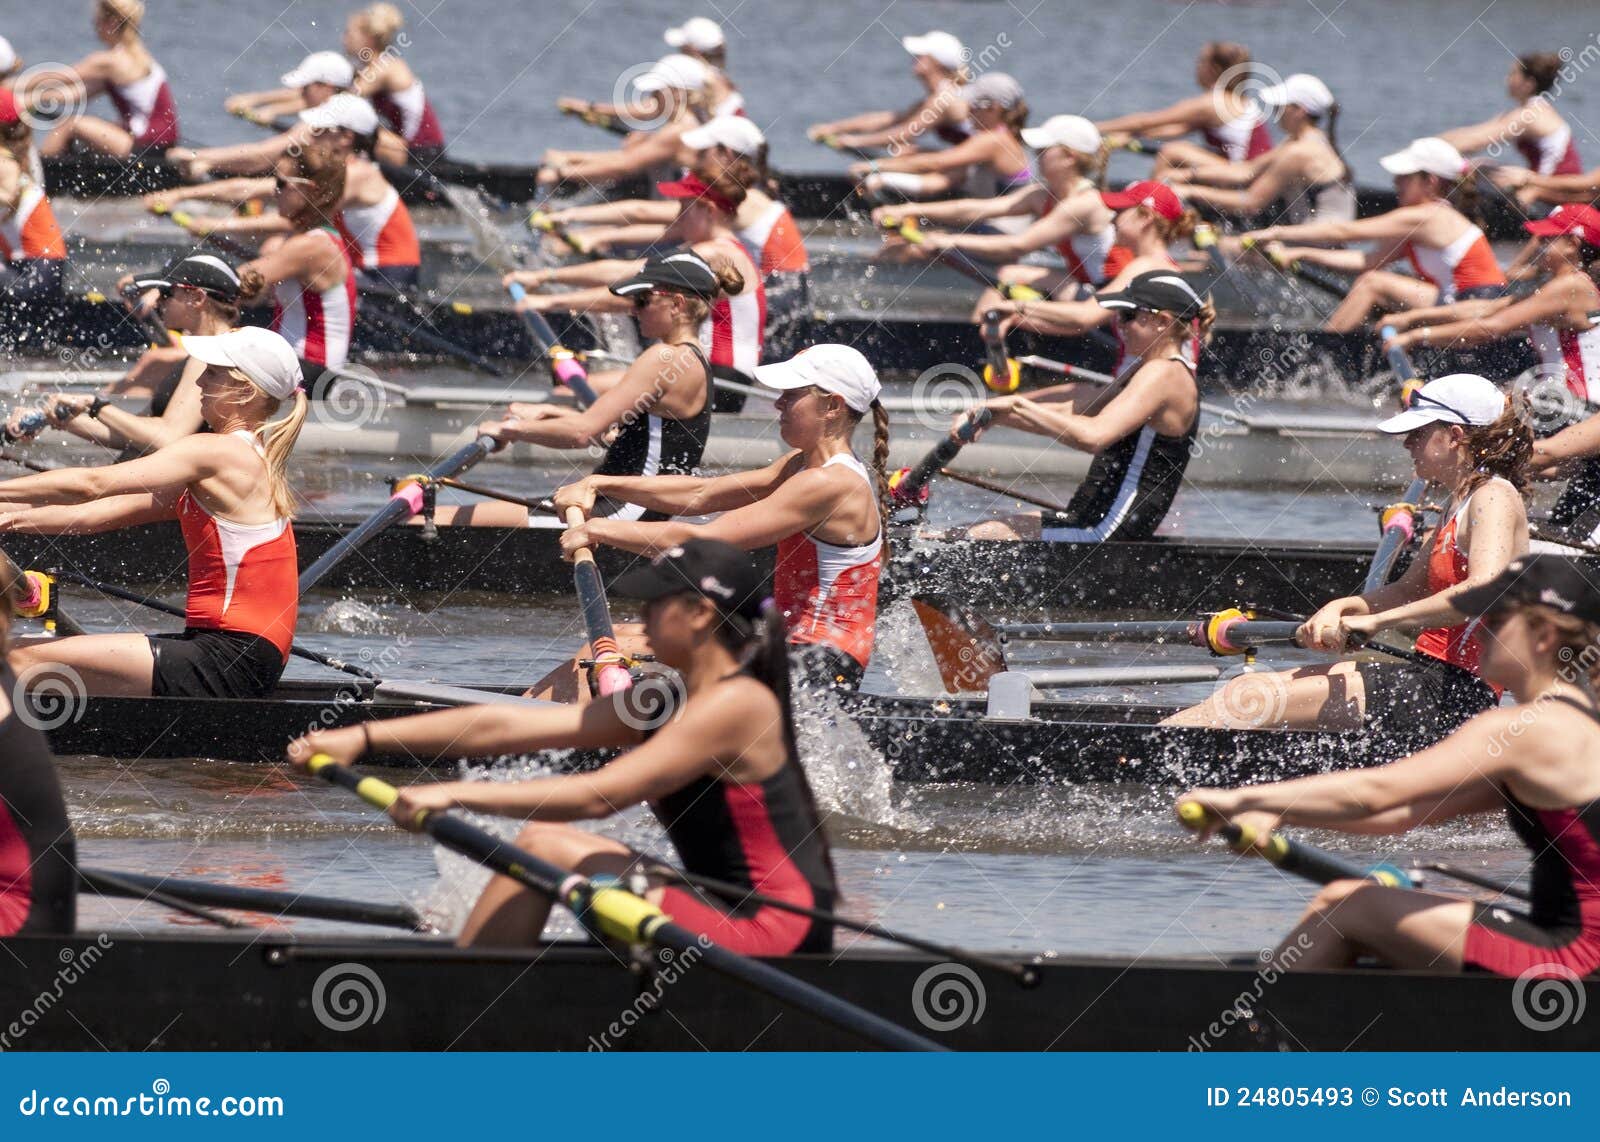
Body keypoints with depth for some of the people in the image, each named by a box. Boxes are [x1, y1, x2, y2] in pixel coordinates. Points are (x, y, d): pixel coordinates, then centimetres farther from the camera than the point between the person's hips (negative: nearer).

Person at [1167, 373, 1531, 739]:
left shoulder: (1494, 498, -11)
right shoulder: (1458, 503, 21)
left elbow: (1483, 591, -29)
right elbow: (1409, 591, 22)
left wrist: (1377, 622, -29)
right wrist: (1340, 608, 2)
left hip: (1455, 692, -10)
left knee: (1252, 700, -15)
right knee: (1251, 689, 3)